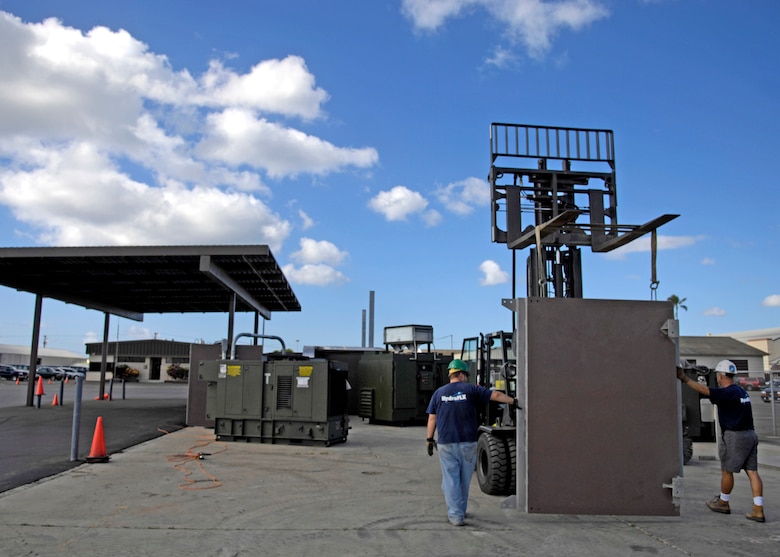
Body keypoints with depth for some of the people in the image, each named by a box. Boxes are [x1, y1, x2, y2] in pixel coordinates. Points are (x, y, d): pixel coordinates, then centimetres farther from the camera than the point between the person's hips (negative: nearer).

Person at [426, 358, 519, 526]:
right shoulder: (471, 390, 0)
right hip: (468, 443, 0)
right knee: (464, 479, 15)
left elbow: (432, 418, 5)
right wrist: (514, 401, 16)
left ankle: (455, 515, -1)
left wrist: (429, 439, 12)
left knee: (451, 479, 3)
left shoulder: (439, 393, 5)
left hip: (446, 443, 0)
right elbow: (496, 395, 3)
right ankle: (461, 510, 29)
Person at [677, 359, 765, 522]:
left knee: (727, 471, 7)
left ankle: (723, 503, 21)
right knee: (752, 472, 5)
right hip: (750, 434, 9)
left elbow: (704, 390, -24)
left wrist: (684, 378, -20)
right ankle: (758, 510, 3)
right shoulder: (741, 391, 13)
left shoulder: (728, 392, -16)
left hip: (735, 436, -9)